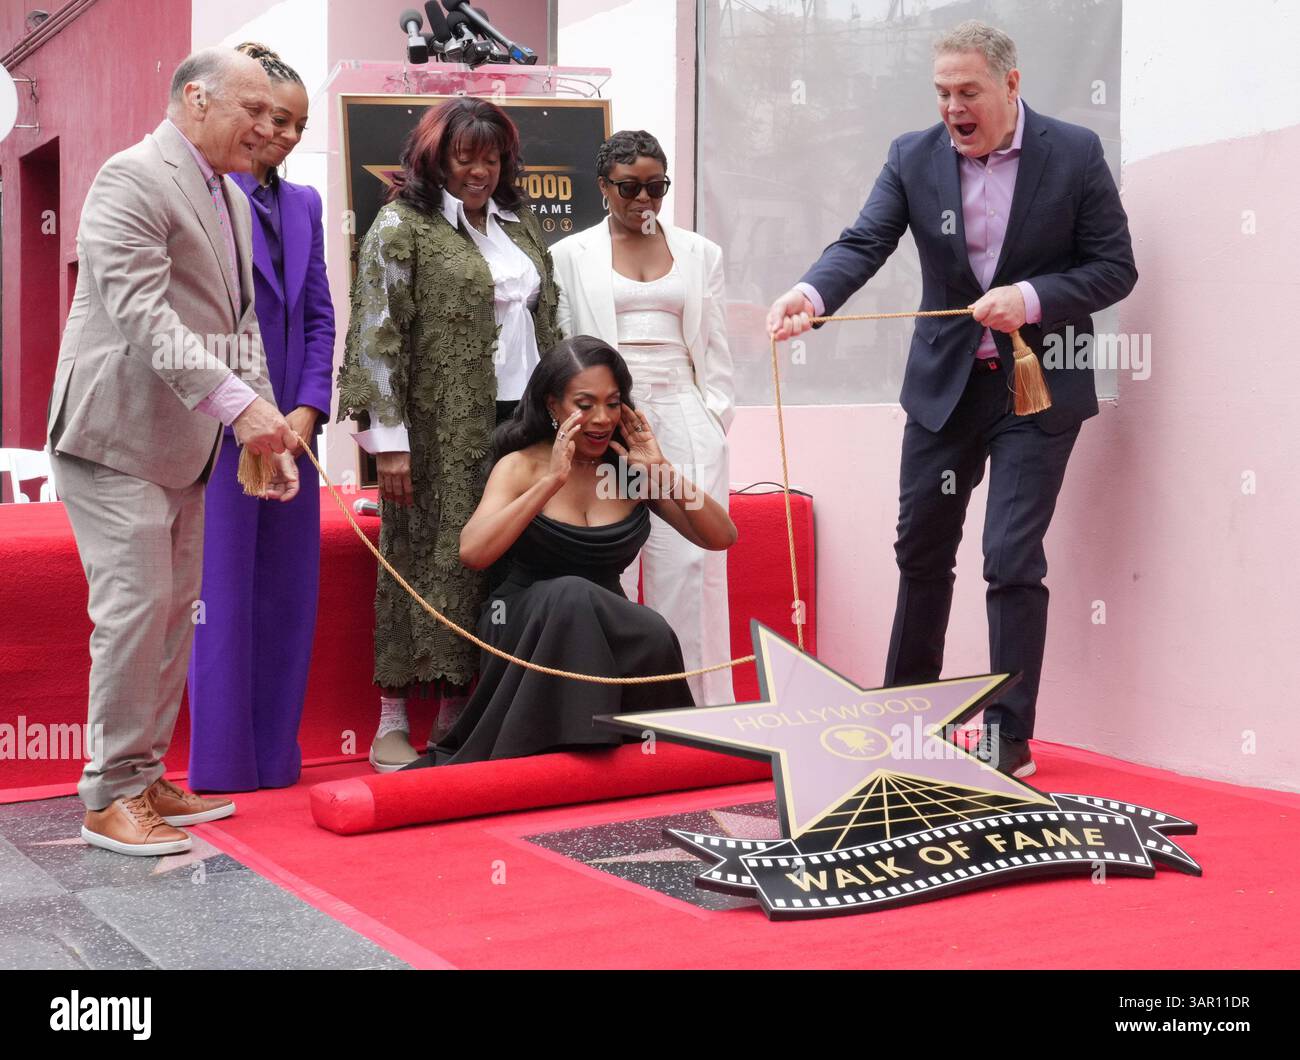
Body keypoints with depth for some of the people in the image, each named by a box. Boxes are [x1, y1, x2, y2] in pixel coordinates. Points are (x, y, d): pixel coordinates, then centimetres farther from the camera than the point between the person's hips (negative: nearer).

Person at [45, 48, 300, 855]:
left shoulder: (232, 200, 15)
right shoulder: (134, 177, -12)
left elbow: (240, 326, 17)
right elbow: (141, 313, -22)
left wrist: (266, 428, 6)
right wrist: (236, 402, -29)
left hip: (184, 441, 9)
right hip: (117, 432, -9)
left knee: (174, 610, 11)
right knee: (137, 604, -9)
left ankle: (147, 778, 22)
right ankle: (110, 797, 2)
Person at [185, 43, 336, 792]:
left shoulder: (303, 205, 14)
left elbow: (320, 316, 12)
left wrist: (308, 410, -1)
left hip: (290, 427, 6)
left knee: (288, 591, 8)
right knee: (224, 589, -1)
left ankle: (276, 757, 17)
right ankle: (221, 763, 8)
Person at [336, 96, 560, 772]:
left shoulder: (519, 224, 16)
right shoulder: (402, 226, -3)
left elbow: (546, 321, 20)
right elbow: (377, 333, -8)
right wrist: (388, 437, -14)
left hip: (517, 420, 6)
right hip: (440, 432, -5)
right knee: (425, 558, -2)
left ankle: (459, 708, 14)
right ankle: (393, 718, 7)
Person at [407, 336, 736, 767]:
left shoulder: (634, 469, 5)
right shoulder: (521, 466, -2)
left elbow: (722, 537, 0)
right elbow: (472, 552, -20)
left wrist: (662, 472, -11)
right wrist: (552, 481, -22)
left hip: (607, 625, 2)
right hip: (525, 625, -1)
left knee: (652, 639, -32)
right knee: (570, 594, -34)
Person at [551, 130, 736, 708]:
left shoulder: (700, 254, 15)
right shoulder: (571, 255, 9)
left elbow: (716, 350, 15)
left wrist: (715, 418, 5)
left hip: (684, 421, 2)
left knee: (689, 564, -4)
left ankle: (698, 707, 1)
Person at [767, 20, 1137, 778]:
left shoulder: (1075, 154, -7)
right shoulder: (914, 157, -2)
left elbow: (1115, 267, -6)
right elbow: (864, 244, -13)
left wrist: (1032, 298, -22)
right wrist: (812, 294, -34)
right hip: (945, 381, 4)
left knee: (1013, 559, -7)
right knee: (922, 549, 13)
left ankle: (1010, 736, 4)